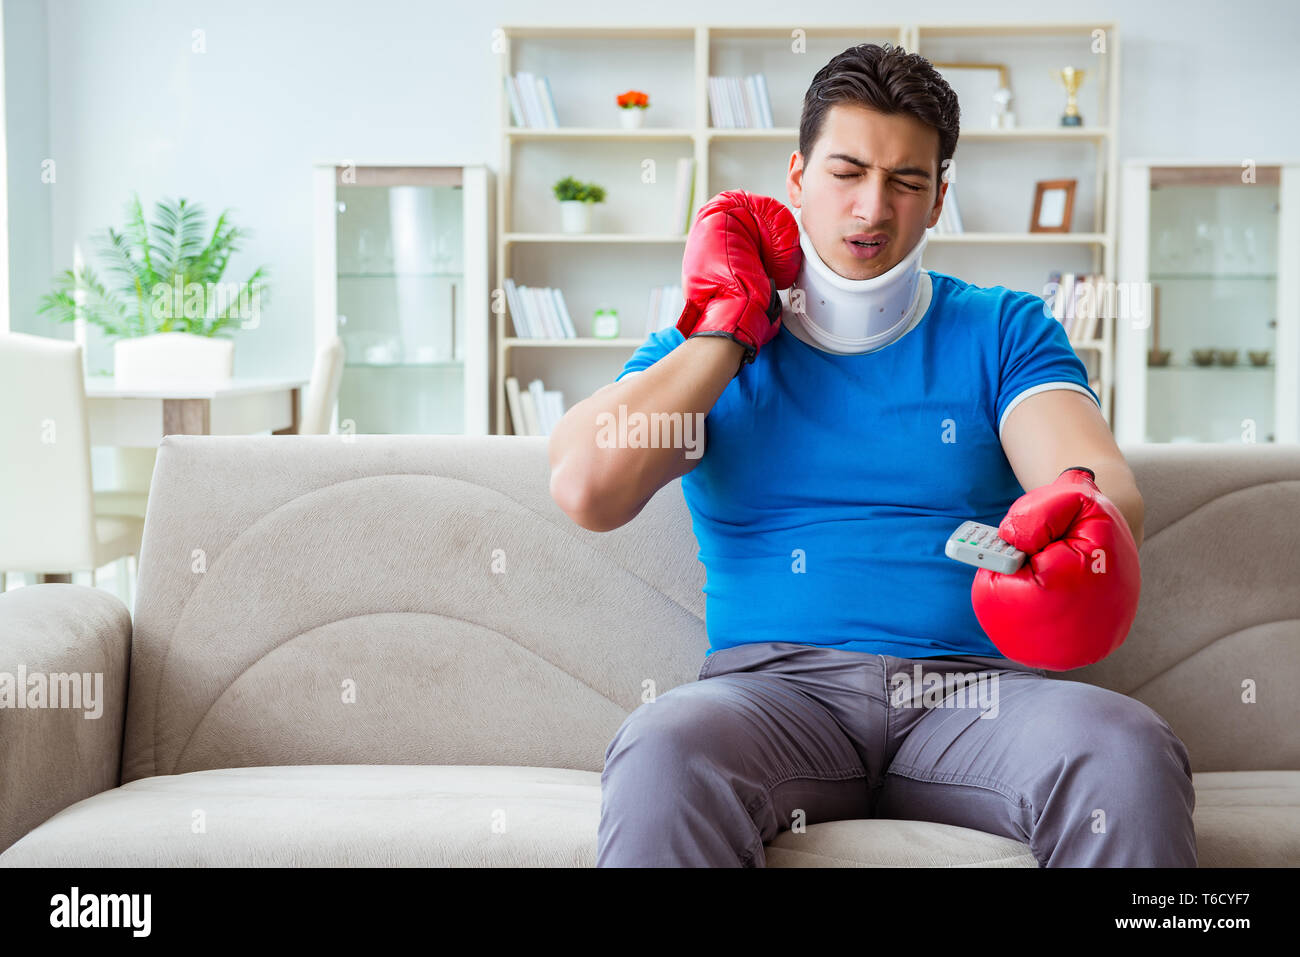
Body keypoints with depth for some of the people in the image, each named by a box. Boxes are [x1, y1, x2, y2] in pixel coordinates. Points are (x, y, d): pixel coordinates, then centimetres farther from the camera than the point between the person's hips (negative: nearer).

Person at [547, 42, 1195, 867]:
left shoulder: (1005, 330, 15)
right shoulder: (710, 341, 14)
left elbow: (1100, 476, -4)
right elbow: (586, 490, -3)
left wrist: (1086, 510, -30)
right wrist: (727, 323, 3)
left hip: (970, 687, 1)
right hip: (776, 683, -1)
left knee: (1133, 755, -32)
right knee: (661, 755, -36)